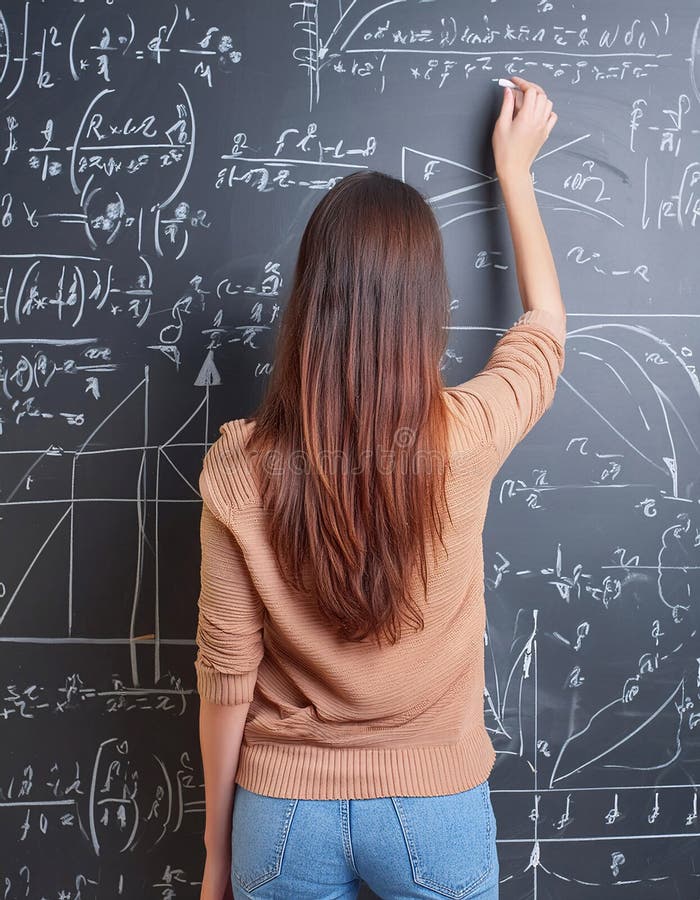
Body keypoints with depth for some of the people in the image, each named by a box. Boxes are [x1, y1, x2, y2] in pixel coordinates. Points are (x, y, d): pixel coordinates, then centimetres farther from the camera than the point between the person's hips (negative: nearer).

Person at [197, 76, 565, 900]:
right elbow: (545, 324, 3)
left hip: (285, 813, 0)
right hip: (437, 812, 1)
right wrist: (513, 169, 15)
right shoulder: (468, 438, -19)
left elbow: (225, 680, -11)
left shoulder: (240, 467, -20)